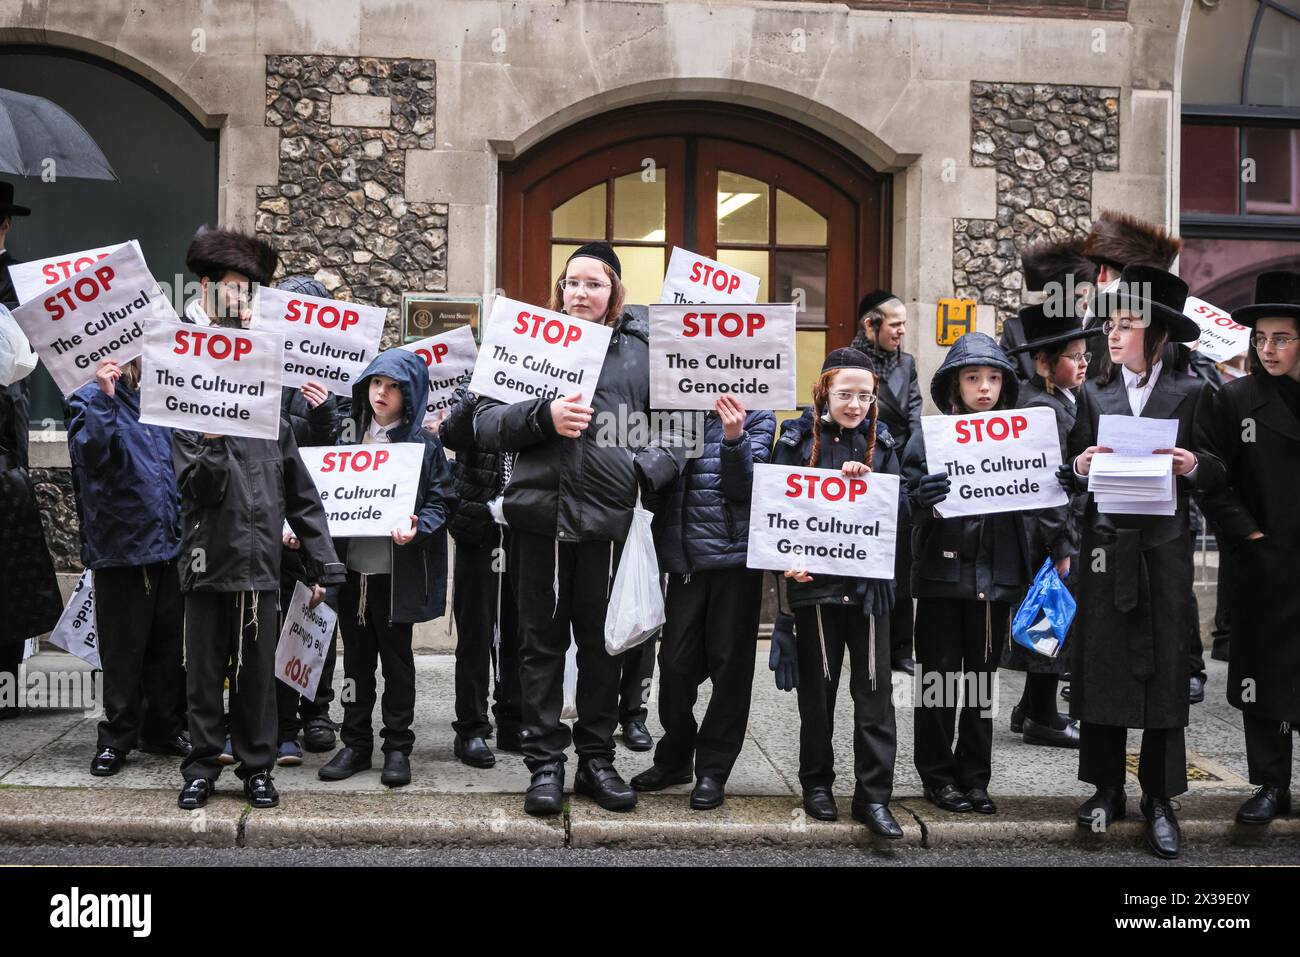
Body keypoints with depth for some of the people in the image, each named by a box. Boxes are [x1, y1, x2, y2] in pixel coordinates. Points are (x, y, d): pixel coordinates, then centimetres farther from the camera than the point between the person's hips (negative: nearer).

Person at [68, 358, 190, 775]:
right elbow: (88, 451, -23)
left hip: (168, 545, 5)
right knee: (123, 650, 2)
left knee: (169, 645, 11)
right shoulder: (89, 400, -3)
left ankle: (164, 729, 23)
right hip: (120, 548, -5)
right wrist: (104, 397, -27)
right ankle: (116, 737, 13)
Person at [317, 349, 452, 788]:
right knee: (356, 657, 11)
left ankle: (398, 747, 16)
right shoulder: (346, 433, 10)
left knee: (396, 657, 6)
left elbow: (440, 501, -3)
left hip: (396, 570, -3)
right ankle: (356, 743, 21)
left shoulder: (423, 442, -1)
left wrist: (417, 529, -22)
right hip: (351, 565, 4)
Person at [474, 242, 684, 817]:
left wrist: (644, 471, -13)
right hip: (540, 515, 0)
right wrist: (541, 416, -17)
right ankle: (545, 763, 19)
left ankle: (597, 758, 25)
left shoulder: (641, 351, 7)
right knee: (542, 642, 8)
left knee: (603, 641, 11)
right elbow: (485, 424, 0)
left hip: (609, 519, 1)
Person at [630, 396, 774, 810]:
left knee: (729, 664, 3)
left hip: (735, 557, -2)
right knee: (675, 662, 3)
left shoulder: (755, 417, 3)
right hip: (685, 558, 2)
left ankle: (713, 769, 14)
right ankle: (674, 758, 22)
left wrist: (734, 438, -23)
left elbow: (743, 485, -8)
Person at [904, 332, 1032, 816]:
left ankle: (975, 776, 23)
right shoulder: (931, 435, -4)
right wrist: (923, 497, -31)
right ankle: (938, 775, 17)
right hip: (942, 571, -3)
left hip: (994, 574, 3)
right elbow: (907, 499, -10)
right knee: (939, 675, 5)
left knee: (982, 676, 12)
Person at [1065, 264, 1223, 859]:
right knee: (1101, 662, 3)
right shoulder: (1095, 395, 9)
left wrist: (1193, 466, -17)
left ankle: (1160, 799, 12)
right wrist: (1080, 466, -13)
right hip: (1106, 544, 2)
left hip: (1164, 546, -2)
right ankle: (1107, 789, 16)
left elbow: (1216, 476, 4)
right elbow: (1071, 472, 9)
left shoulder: (1190, 394, 3)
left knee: (1163, 668, 2)